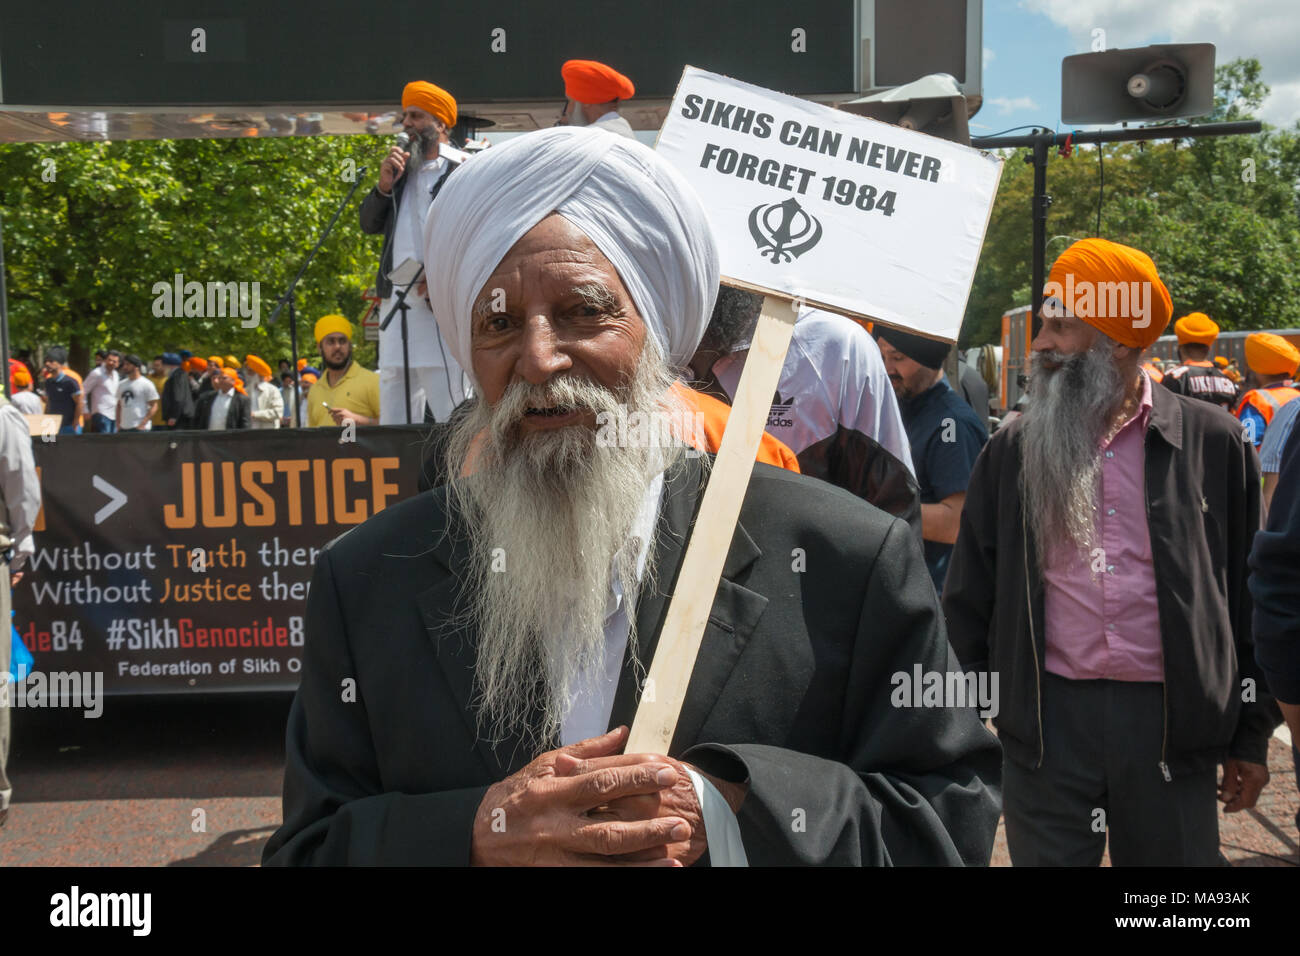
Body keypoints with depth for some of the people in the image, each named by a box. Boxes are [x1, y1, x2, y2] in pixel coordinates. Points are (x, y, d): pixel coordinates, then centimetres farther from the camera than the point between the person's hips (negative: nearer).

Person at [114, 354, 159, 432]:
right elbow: (119, 405, 21)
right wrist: (118, 423, 9)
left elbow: (154, 406, -9)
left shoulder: (146, 384, -5)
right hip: (123, 428, 7)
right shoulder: (122, 384, 16)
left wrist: (142, 424, -15)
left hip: (140, 428, -7)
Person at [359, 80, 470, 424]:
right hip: (395, 308, 7)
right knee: (393, 421, 10)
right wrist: (384, 185, 2)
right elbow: (369, 224, 20)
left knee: (453, 419, -9)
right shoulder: (401, 169, 21)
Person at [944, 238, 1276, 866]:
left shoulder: (1213, 443, 1)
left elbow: (1246, 599, 5)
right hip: (1047, 718, 1)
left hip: (1171, 720, 0)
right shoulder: (1012, 450, 4)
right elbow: (969, 597, 7)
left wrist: (1252, 736, 6)